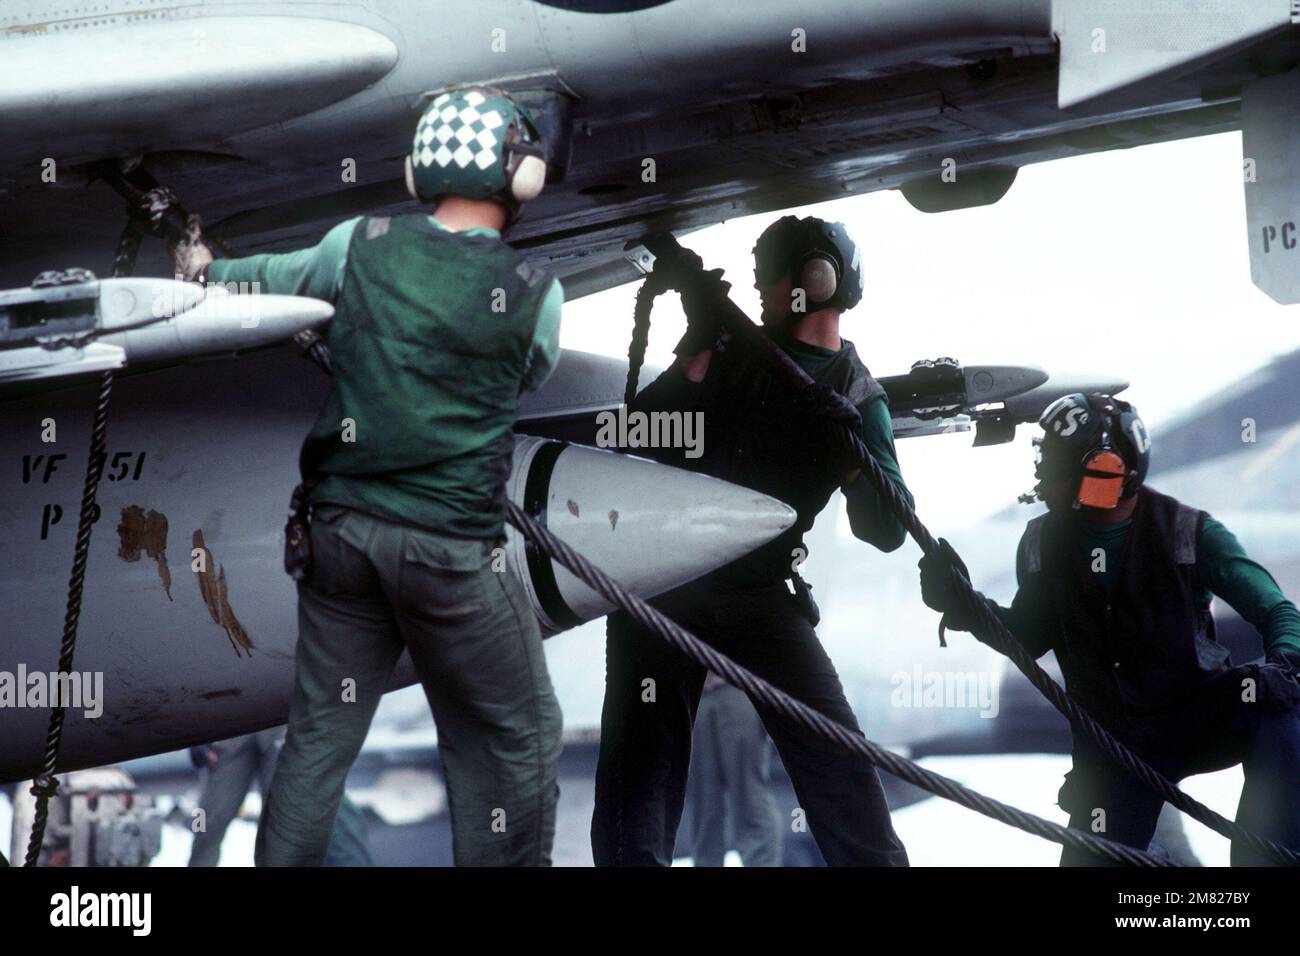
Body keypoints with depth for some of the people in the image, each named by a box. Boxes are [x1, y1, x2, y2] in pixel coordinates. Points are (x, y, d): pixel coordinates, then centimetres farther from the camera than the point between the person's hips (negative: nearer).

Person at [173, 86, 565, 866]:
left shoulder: (362, 245, 0)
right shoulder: (536, 295, -8)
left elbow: (271, 282, 17)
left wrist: (210, 270, 39)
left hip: (342, 529, 4)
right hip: (453, 549, -4)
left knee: (320, 735, 14)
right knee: (515, 742, 9)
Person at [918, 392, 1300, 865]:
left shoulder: (1188, 533, -10)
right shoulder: (1045, 544, 0)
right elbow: (1030, 636, 11)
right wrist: (966, 607, -8)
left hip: (1196, 716, -2)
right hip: (1112, 738, 2)